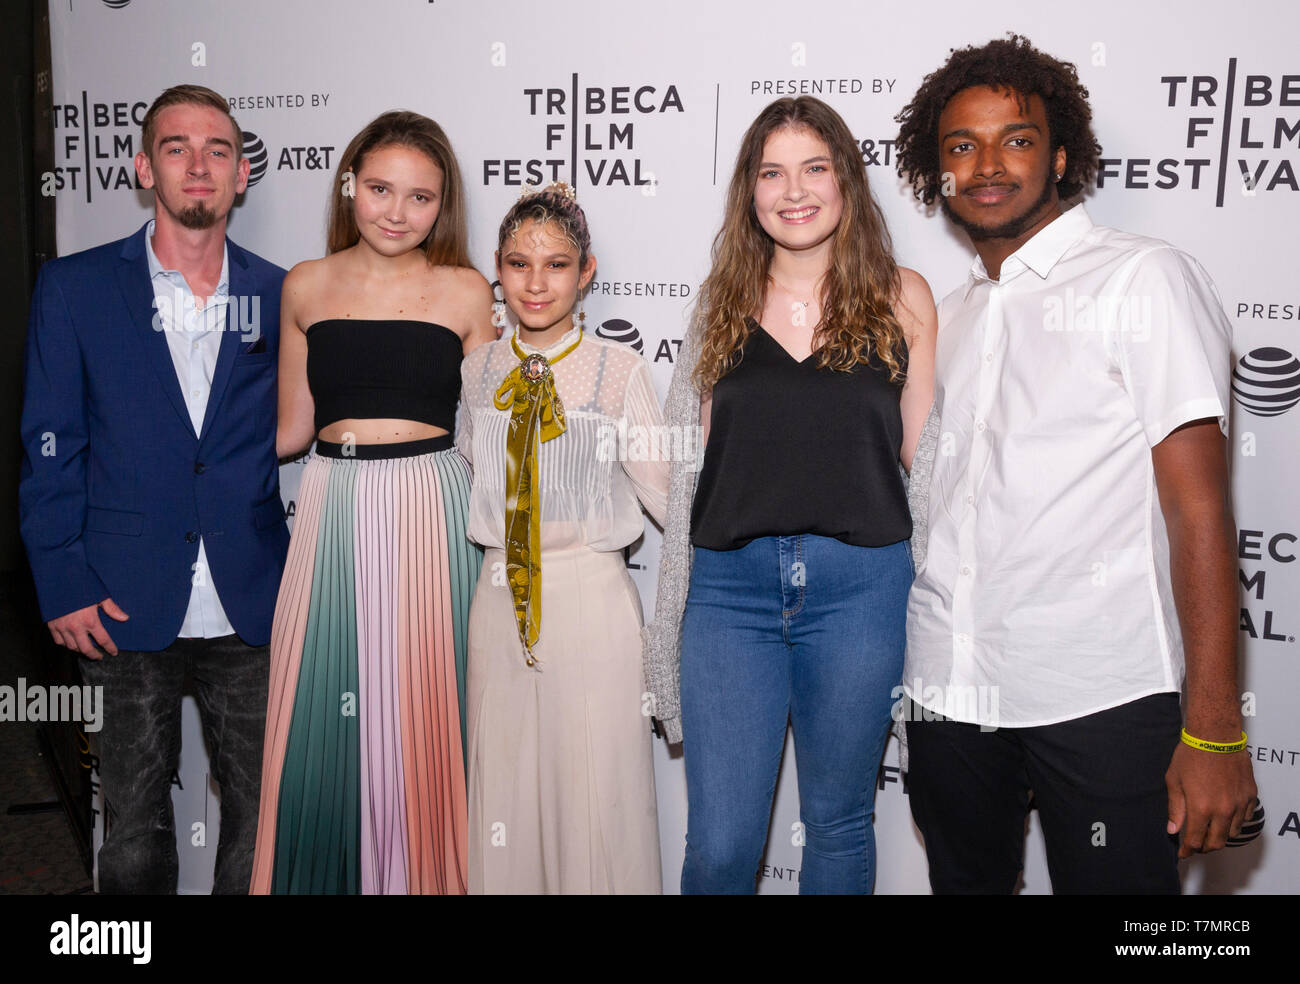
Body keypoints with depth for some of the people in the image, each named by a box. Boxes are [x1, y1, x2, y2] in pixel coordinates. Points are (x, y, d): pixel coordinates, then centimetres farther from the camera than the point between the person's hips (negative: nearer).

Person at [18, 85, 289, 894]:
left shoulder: (280, 297, 4)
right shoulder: (74, 287, 1)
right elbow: (50, 447, 0)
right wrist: (63, 584, -5)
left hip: (252, 611, 1)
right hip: (130, 610, -1)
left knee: (261, 809, 10)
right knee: (135, 820, 13)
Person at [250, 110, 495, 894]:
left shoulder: (465, 291, 2)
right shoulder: (307, 287, 8)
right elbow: (290, 429, 13)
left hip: (431, 510, -2)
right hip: (334, 513, 2)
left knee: (422, 715, 4)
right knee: (324, 719, 6)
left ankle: (427, 876, 23)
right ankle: (327, 876, 25)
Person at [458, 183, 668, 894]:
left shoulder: (619, 369, -4)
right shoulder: (478, 371, 7)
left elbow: (664, 491, -4)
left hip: (591, 598, -3)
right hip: (499, 596, 4)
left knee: (595, 789, 3)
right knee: (501, 787, 12)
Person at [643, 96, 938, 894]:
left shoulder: (901, 297, 5)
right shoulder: (724, 300, 10)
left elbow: (924, 453, 7)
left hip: (859, 582, -1)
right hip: (732, 583, 1)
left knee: (838, 825, 15)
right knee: (720, 845, 3)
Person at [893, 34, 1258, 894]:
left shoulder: (1144, 279, -4)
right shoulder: (946, 316, 14)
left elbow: (1198, 506, -10)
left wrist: (1213, 729, -15)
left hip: (1097, 701, -5)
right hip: (946, 691, 6)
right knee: (967, 880, 17)